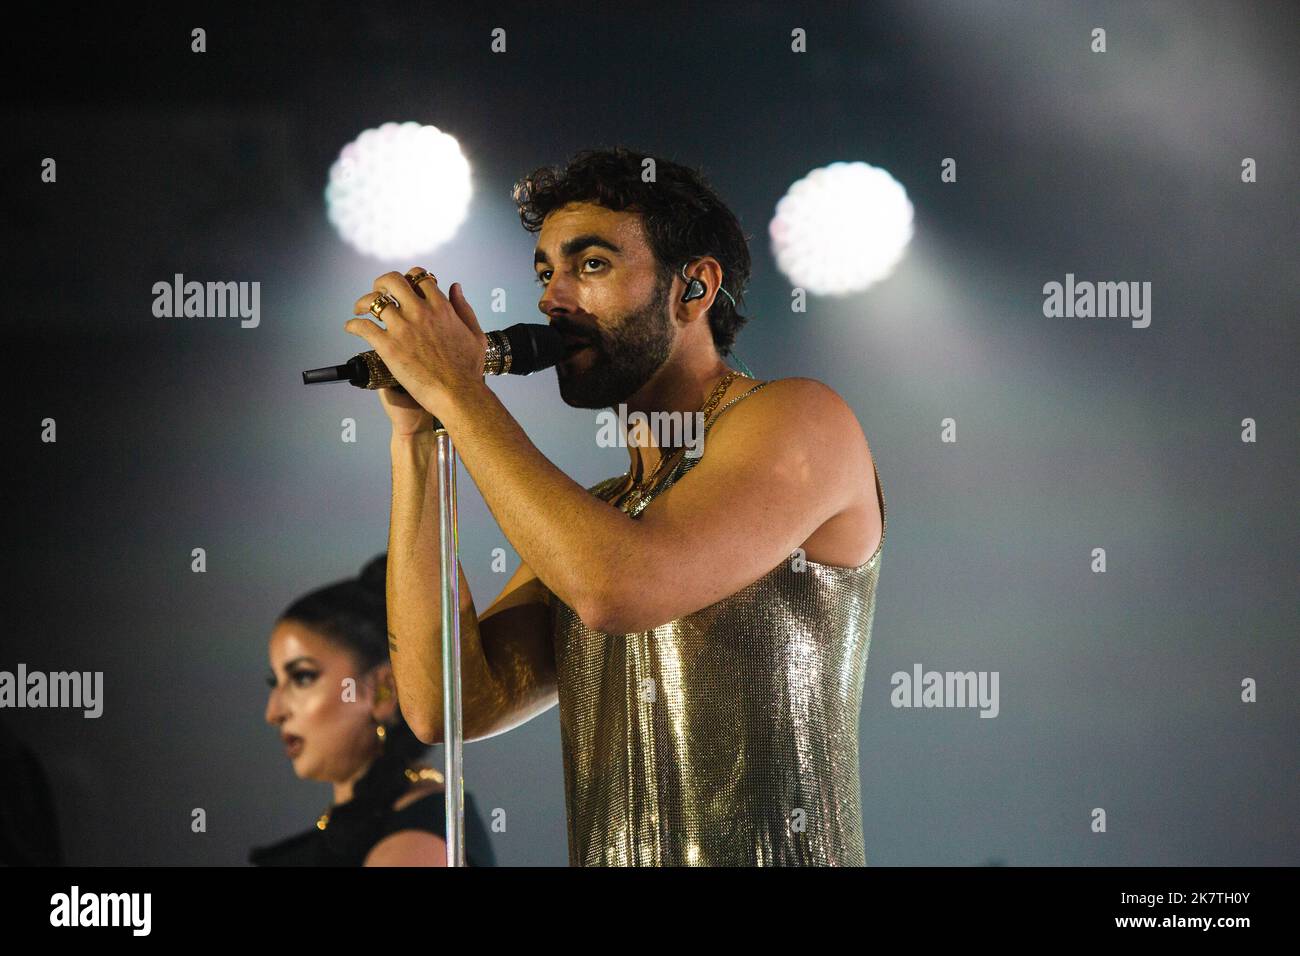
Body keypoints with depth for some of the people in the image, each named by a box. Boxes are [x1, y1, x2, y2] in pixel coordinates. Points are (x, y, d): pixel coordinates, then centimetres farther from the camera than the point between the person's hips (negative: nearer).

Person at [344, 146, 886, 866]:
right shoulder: (596, 513, 16)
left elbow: (620, 587, -17)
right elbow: (447, 703, 4)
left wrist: (458, 392, -9)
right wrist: (417, 432, 4)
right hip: (602, 851, 4)